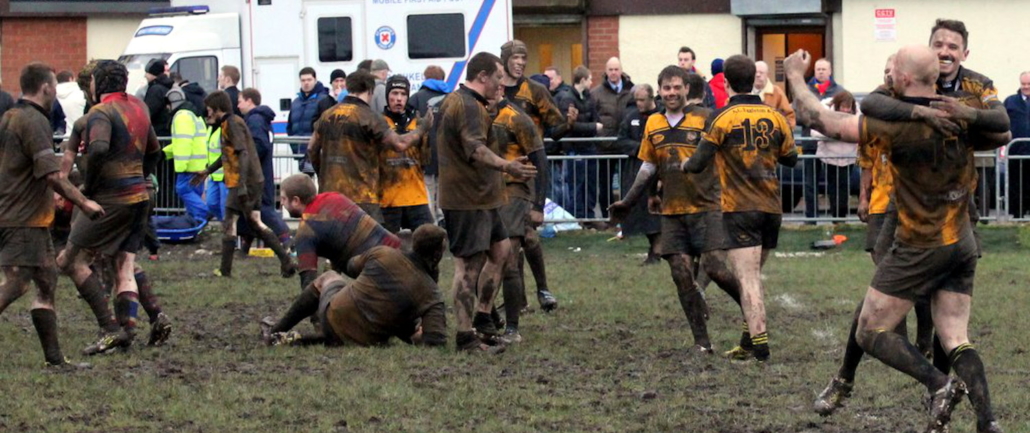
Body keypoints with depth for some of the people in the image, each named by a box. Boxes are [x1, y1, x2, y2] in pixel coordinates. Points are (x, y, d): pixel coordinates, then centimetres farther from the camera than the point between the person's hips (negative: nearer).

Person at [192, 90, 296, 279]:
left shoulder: (232, 124, -13)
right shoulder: (228, 124, 18)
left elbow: (243, 155, -21)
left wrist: (242, 186, -27)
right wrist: (207, 171, 35)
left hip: (244, 183, -10)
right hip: (256, 181, 10)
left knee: (229, 223, -3)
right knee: (255, 223, 11)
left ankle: (225, 269, 0)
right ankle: (286, 262, 6)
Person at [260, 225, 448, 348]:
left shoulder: (382, 254, -7)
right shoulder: (431, 296, -14)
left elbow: (353, 266, 16)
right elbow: (436, 342, -22)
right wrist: (417, 339, -1)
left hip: (333, 315, 2)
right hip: (365, 342, -2)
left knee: (328, 278, 32)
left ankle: (277, 331, 39)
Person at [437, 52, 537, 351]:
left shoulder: (454, 101, 18)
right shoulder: (469, 107, -18)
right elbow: (476, 149, -34)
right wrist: (506, 167, -49)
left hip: (480, 198, 11)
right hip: (468, 200, -11)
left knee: (499, 250, 18)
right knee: (469, 264, -10)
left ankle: (482, 317, 22)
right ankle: (466, 336, -9)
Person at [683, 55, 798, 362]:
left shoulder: (722, 118, -9)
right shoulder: (774, 117, 4)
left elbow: (699, 163, -8)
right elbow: (790, 158, 15)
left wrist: (686, 164, 14)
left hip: (739, 209, -5)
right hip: (771, 208, 5)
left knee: (747, 279, -8)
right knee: (754, 276, 18)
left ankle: (760, 344, -17)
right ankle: (749, 341, 22)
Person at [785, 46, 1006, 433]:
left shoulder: (897, 125, -18)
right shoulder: (959, 117, -1)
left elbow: (821, 121, -15)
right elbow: (1002, 135, 21)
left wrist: (795, 77, -1)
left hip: (920, 248, -6)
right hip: (963, 244, 6)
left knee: (871, 333, 3)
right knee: (955, 340, 8)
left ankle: (940, 385, -16)